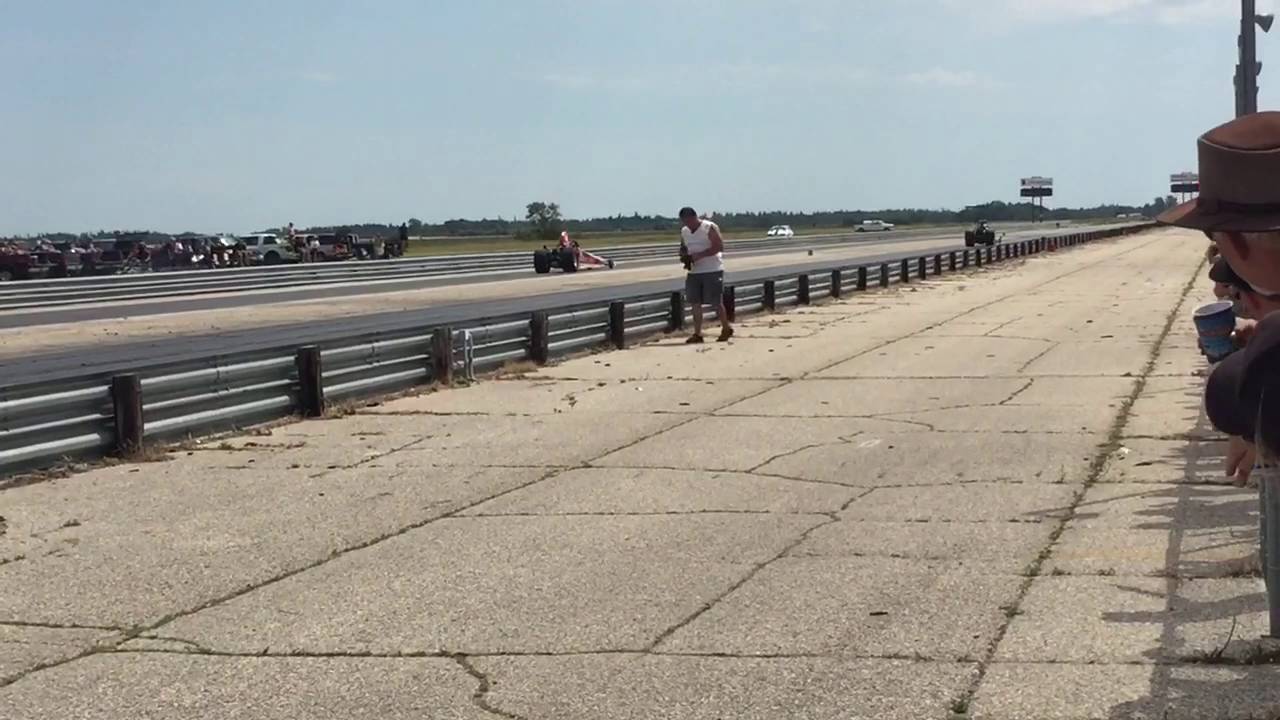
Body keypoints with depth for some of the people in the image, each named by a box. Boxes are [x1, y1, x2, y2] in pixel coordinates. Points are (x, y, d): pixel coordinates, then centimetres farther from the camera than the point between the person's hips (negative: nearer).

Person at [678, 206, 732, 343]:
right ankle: (697, 333, 6)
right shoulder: (684, 232, 10)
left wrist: (700, 255, -21)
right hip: (694, 271, 6)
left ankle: (726, 329, 15)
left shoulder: (710, 228, -9)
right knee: (695, 302, 1)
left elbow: (719, 246, -15)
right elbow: (683, 248, 22)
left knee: (716, 302, -2)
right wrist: (684, 256, -3)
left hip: (713, 270, -6)